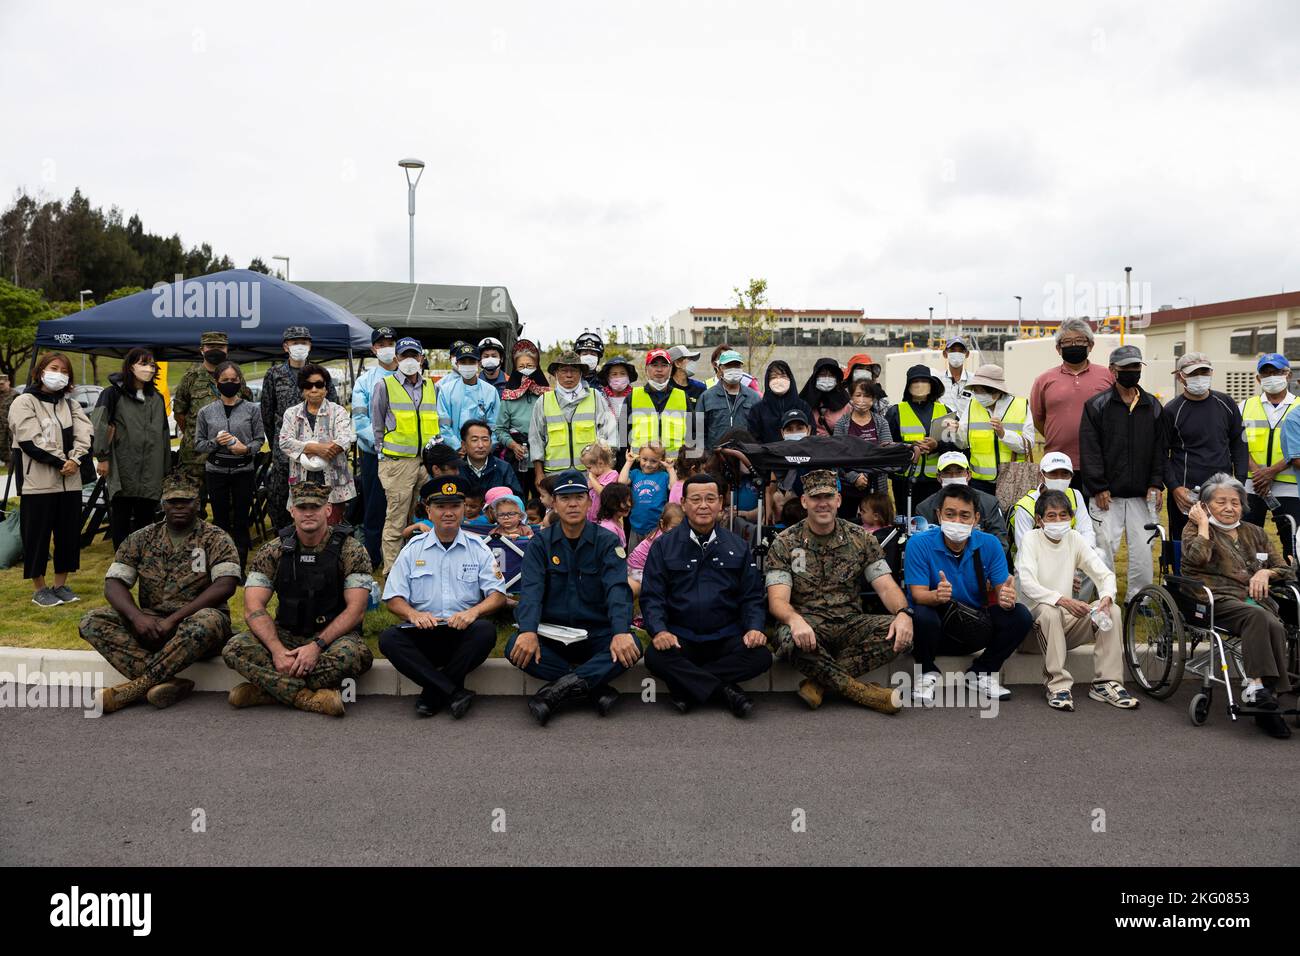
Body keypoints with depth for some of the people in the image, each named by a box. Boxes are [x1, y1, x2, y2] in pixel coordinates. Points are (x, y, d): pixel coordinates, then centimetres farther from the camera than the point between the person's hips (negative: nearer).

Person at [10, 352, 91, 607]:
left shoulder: (71, 404, 15)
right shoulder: (24, 402, -2)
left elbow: (84, 436, 3)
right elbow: (30, 442, -12)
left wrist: (75, 460, -14)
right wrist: (61, 462, -13)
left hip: (69, 481, 5)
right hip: (37, 482, -5)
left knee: (69, 533, 8)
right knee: (37, 535, 1)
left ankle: (61, 584, 21)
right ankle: (39, 589, 12)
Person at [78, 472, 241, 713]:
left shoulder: (216, 539, -1)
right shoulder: (141, 539, 10)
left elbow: (225, 585, -15)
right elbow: (113, 583, 2)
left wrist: (174, 619, -21)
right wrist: (137, 616, -19)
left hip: (196, 620, -4)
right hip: (149, 625, 4)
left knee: (207, 621, -38)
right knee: (92, 623, -19)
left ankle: (133, 688, -29)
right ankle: (167, 682, -33)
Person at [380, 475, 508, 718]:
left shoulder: (478, 548, 9)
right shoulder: (413, 550, 11)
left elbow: (498, 595, 2)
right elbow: (393, 598, 7)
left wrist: (474, 611, -20)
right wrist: (413, 614, -15)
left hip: (464, 633, -1)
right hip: (424, 633, 1)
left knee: (486, 630, -33)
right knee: (388, 638, -28)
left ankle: (432, 696, -20)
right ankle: (454, 693, -29)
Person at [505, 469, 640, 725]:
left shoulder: (607, 542, 1)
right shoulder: (540, 543, 5)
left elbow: (617, 589, -13)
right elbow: (531, 590, -9)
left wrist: (621, 632, -32)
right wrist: (528, 631, -29)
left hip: (597, 634, -1)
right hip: (552, 634, 1)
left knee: (632, 648, -30)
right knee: (516, 647, -28)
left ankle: (557, 690, -31)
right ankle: (598, 689, -26)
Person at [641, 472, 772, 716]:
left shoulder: (737, 547, 11)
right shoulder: (664, 546, 5)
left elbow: (752, 596, 9)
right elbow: (652, 596, -1)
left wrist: (755, 628, -11)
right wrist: (659, 631, -19)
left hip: (726, 638, 2)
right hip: (680, 638, -1)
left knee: (761, 656, -27)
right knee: (655, 657, -32)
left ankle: (689, 686, -17)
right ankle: (725, 691, -22)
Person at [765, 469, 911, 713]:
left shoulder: (861, 539, 9)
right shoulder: (784, 544, 1)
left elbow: (886, 587, 1)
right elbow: (778, 599, -10)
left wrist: (903, 613, -22)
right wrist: (795, 620, -34)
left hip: (850, 625, 3)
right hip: (807, 627, -3)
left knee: (901, 633, -23)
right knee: (789, 637, -38)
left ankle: (819, 682, -22)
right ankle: (861, 692, -20)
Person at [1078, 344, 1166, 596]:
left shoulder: (1153, 406, 10)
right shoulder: (1096, 405, -2)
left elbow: (1160, 448, 10)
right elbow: (1089, 450, -6)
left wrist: (1156, 484, 0)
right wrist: (1098, 488, -10)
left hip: (1142, 495, 3)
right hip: (1107, 495, -3)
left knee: (1143, 551, 4)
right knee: (1105, 549, -2)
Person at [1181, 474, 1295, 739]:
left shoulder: (1254, 533, 28)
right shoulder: (1195, 529, 16)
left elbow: (1287, 571, 24)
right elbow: (1197, 558, -8)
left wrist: (1266, 572, 2)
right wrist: (1203, 524, 3)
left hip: (1256, 601, 4)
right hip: (1218, 600, -4)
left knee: (1275, 627, -32)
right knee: (1257, 616, -36)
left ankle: (1257, 687, -36)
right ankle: (1258, 684, -42)